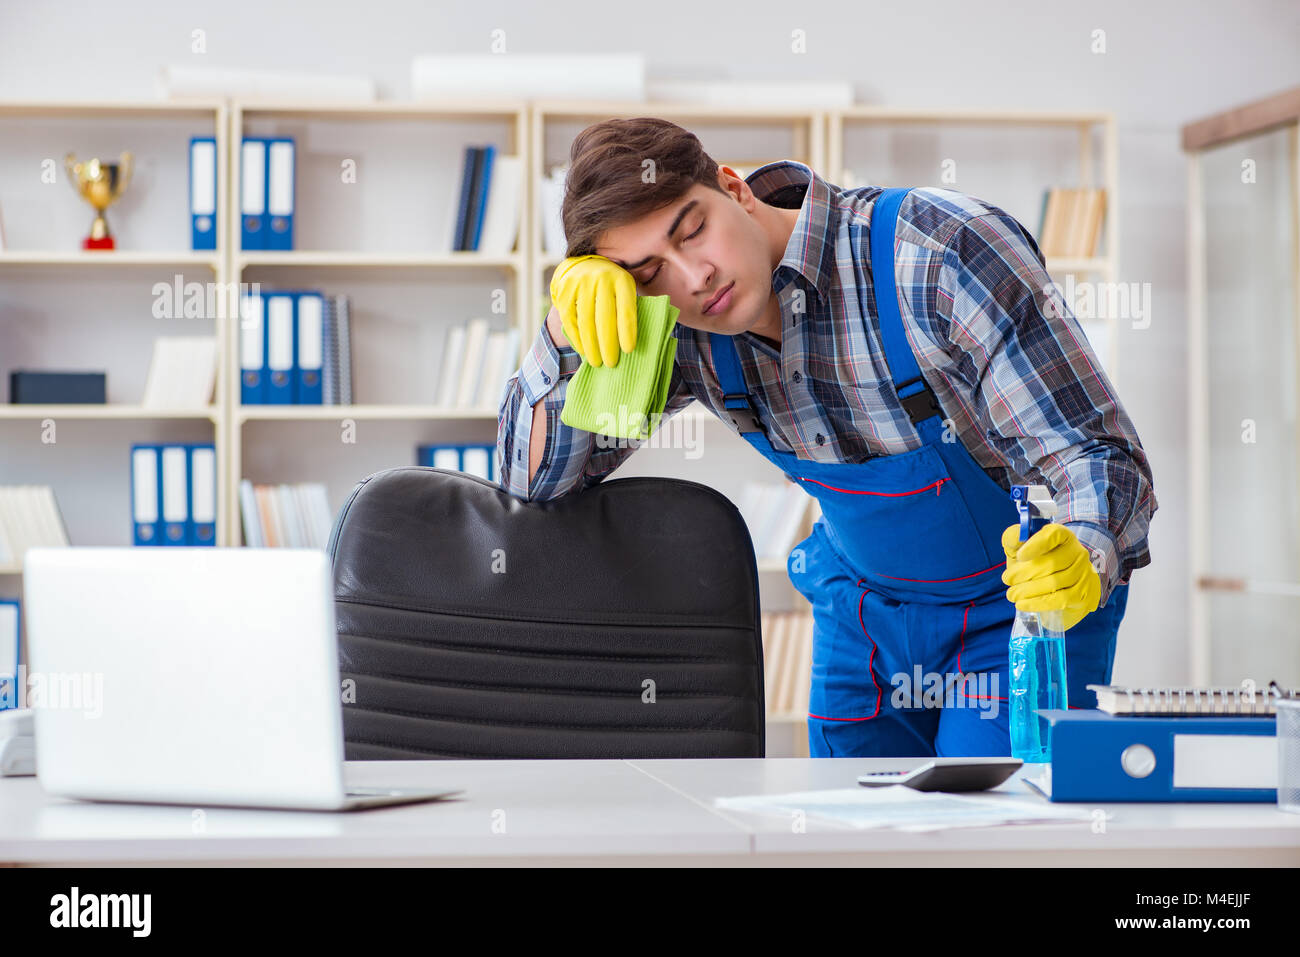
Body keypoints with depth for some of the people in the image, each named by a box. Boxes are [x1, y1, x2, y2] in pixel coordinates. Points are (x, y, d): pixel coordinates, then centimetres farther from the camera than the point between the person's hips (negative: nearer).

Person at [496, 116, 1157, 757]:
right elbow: (536, 476, -8)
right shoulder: (678, 331, -13)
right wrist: (570, 323, -27)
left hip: (1020, 607, -5)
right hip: (862, 608, 5)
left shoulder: (943, 252, -30)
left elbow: (1093, 455, -29)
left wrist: (1079, 558, -53)